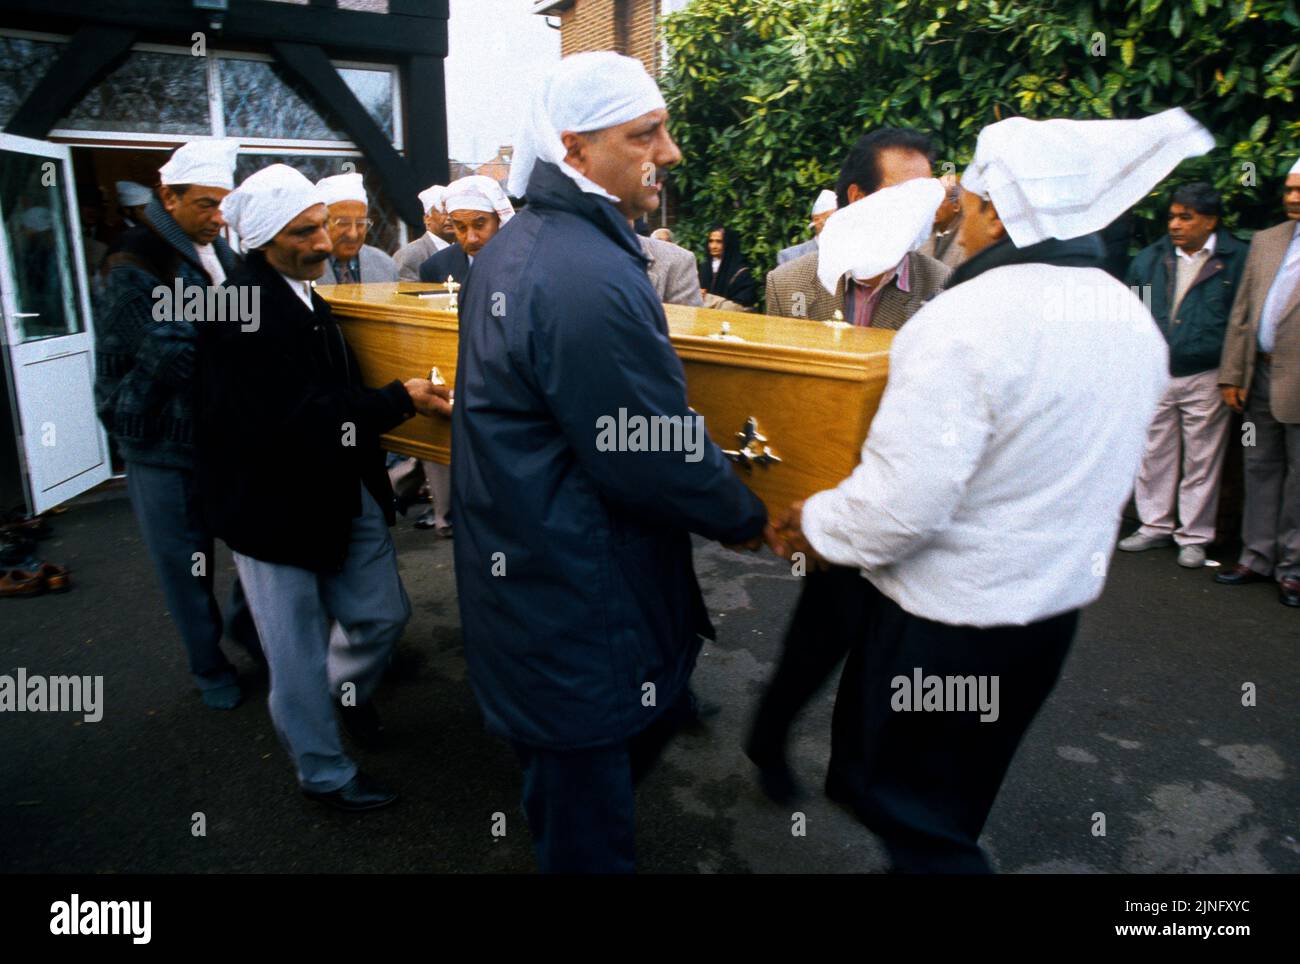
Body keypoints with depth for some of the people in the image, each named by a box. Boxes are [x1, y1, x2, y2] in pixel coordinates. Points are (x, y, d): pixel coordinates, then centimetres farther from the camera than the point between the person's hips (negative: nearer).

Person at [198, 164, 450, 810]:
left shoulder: (307, 297, 8)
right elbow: (293, 422, -28)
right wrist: (398, 400, -24)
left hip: (343, 491, 8)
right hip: (274, 506, -8)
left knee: (382, 614, 16)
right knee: (298, 653, 8)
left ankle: (347, 689, 48)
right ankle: (324, 774, 28)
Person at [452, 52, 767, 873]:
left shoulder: (510, 249, 8)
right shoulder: (595, 280, -26)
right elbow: (661, 462, -24)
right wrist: (749, 519, -4)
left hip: (514, 574, 10)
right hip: (581, 602, -10)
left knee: (565, 765, 30)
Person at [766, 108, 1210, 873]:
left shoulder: (969, 321, -25)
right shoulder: (1136, 322, 3)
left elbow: (898, 504, -28)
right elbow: (1104, 475, 13)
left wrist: (814, 525, -10)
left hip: (948, 617, -8)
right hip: (1057, 603, 8)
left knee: (906, 809, 14)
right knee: (955, 798, 27)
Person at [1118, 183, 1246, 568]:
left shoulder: (1237, 260, -4)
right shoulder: (1149, 260, 7)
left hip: (1206, 378, -3)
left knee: (1201, 462, 5)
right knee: (1154, 455, 11)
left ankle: (1194, 536, 16)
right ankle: (1156, 525, 24)